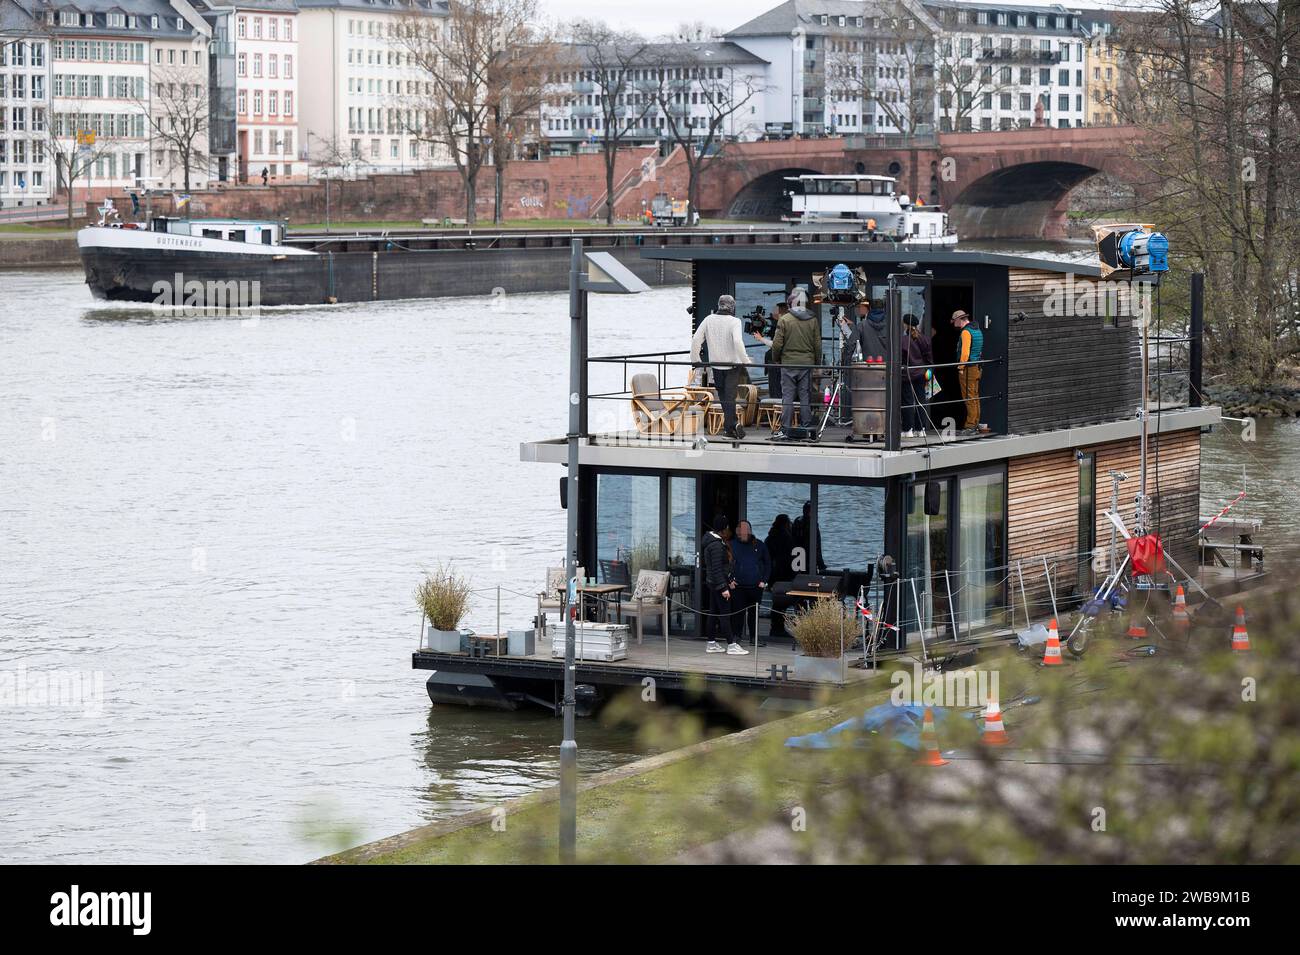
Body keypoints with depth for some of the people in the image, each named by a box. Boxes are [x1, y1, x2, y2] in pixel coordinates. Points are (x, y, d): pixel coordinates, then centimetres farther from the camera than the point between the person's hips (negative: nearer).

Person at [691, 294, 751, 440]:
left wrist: (695, 359, 8)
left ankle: (731, 425, 17)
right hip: (732, 364, -3)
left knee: (723, 396, 14)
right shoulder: (734, 321, -13)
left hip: (716, 364, 3)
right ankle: (729, 426, -9)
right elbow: (737, 342, -26)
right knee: (730, 396, 0)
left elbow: (696, 339, -2)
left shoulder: (709, 320, -1)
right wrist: (745, 360, -19)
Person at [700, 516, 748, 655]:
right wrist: (724, 587, -23)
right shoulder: (717, 545, -20)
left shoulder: (710, 540, 12)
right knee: (725, 614, -8)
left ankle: (711, 644, 16)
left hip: (711, 582, 10)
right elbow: (717, 568, -23)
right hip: (718, 583, -10)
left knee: (713, 613, 12)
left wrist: (729, 579, 25)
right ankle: (731, 645, -7)